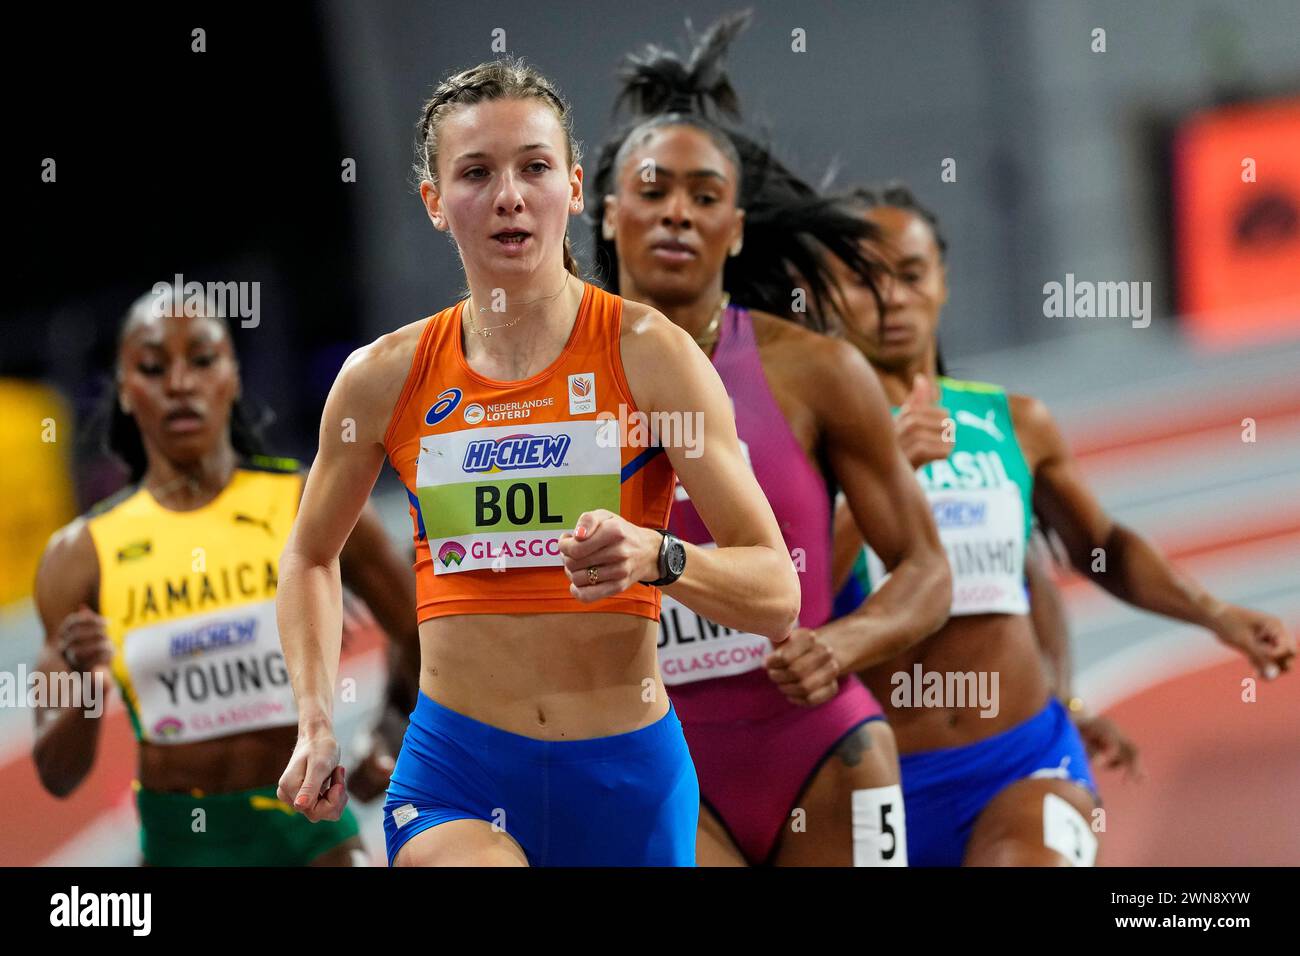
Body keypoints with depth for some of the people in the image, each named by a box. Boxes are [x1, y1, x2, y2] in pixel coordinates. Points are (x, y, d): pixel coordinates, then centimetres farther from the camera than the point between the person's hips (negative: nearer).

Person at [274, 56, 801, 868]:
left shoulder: (648, 354, -4)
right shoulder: (383, 379, 3)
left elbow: (777, 596, -7)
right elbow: (311, 555, 22)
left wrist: (657, 557, -25)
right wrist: (317, 724, 10)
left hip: (626, 771, 0)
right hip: (455, 767, 0)